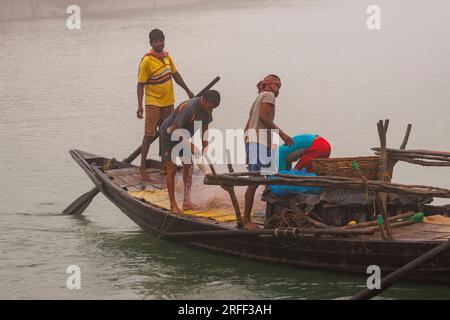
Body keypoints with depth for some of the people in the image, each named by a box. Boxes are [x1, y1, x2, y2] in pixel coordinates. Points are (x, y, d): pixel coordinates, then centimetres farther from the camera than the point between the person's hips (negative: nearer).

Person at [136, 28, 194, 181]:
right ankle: (142, 168, -3)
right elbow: (140, 84, -15)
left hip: (168, 102, 7)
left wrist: (187, 90, 22)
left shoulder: (166, 56, 5)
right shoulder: (147, 61, -16)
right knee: (150, 135, -7)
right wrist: (140, 106, -20)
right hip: (153, 103, -7)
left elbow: (175, 74, 19)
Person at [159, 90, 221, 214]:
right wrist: (190, 145, -32)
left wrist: (205, 143, -6)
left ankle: (187, 200, 4)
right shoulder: (189, 108, -36)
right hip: (169, 135, -8)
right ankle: (173, 204, -3)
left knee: (188, 166, 1)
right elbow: (175, 129, -33)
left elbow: (205, 126, 7)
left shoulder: (207, 108, -9)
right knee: (172, 169, -8)